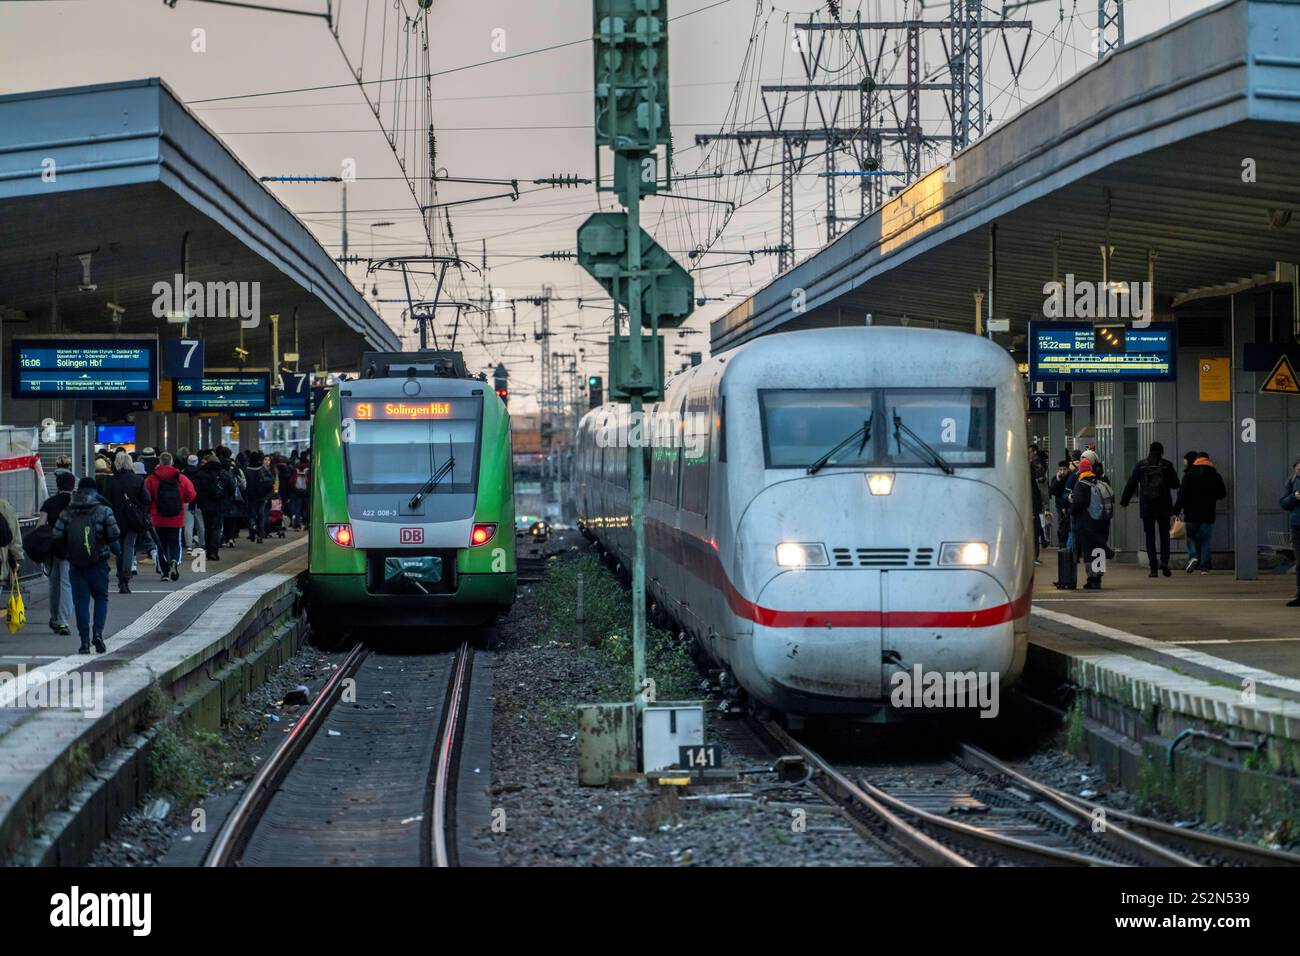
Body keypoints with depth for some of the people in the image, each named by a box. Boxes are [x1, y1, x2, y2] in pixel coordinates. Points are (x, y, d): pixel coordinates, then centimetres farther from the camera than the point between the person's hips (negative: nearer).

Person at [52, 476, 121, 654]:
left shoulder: (67, 513, 1)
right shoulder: (104, 511, -3)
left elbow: (57, 537, -4)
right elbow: (113, 537, -6)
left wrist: (67, 552, 13)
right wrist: (119, 555, 11)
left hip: (76, 565, 1)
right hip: (98, 564, -1)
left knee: (81, 601, 6)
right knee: (101, 598, 13)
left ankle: (84, 641, 2)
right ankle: (98, 632, -6)